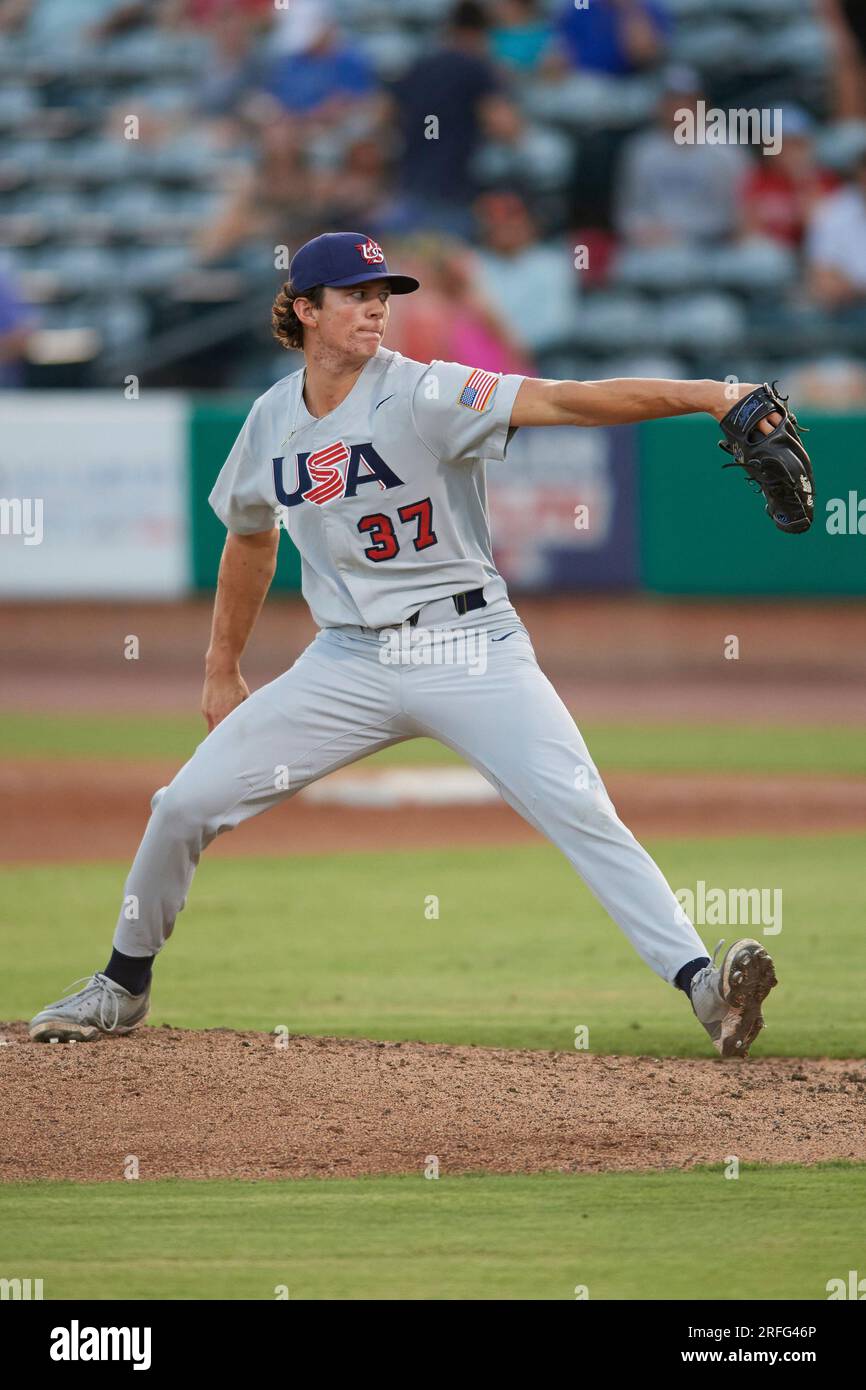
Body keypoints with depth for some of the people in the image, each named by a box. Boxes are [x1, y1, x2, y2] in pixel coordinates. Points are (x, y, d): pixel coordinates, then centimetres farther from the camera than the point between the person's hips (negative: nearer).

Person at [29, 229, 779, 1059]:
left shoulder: (423, 395, -14)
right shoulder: (273, 422, 3)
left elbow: (562, 401, -26)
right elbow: (249, 539, 21)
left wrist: (703, 395, -39)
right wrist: (221, 673, 25)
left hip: (466, 646, -4)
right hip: (349, 663, 5)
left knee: (580, 812, -21)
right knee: (186, 804, 3)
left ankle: (699, 984, -26)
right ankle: (123, 988, 23)